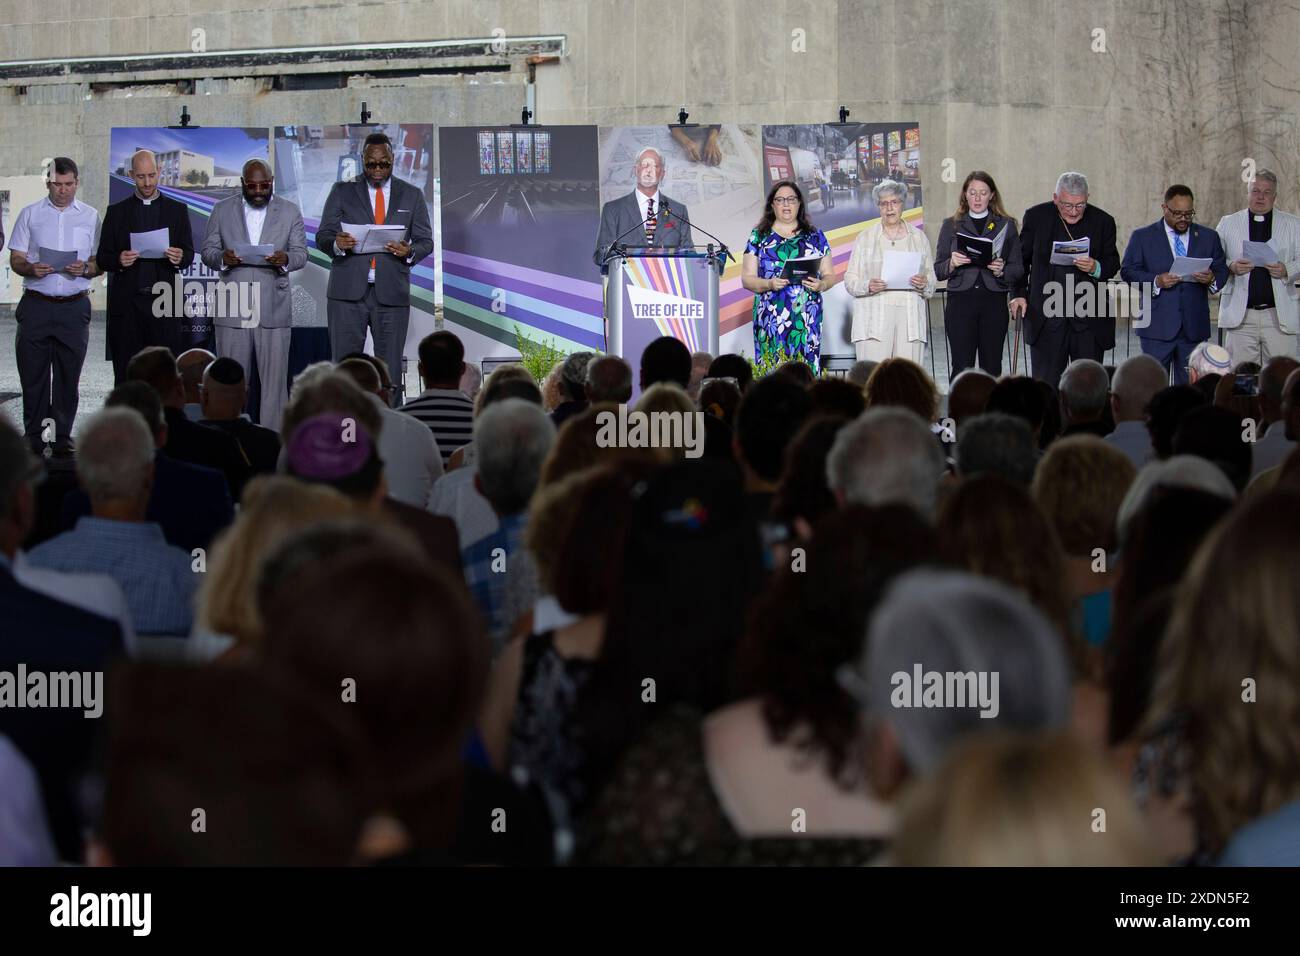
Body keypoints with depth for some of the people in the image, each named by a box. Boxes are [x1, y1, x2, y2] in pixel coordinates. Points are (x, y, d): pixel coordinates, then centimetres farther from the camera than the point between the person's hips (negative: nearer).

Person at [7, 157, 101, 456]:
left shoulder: (91, 216, 10)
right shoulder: (30, 214, 9)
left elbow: (100, 263, 9)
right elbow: (15, 259, 7)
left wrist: (85, 269, -13)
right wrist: (31, 269, -14)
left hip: (74, 307, 0)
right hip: (36, 305, 0)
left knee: (68, 375, 0)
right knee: (32, 372, -2)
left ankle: (63, 437, 7)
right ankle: (33, 437, 5)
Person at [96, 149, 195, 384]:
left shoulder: (177, 209, 11)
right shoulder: (116, 212, 11)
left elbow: (189, 253, 10)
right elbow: (102, 258, 10)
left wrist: (180, 258, -14)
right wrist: (118, 260, -12)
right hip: (127, 302, 1)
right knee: (125, 372, -1)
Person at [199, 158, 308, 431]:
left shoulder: (290, 212, 8)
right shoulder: (222, 210, 9)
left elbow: (301, 254, 6)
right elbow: (207, 251, 8)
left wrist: (285, 260, -17)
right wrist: (222, 258, -15)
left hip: (274, 310, 0)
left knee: (274, 380, -2)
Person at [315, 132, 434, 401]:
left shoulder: (412, 195, 10)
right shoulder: (342, 191, 8)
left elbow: (425, 240, 9)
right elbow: (322, 237, 4)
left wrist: (409, 252, -14)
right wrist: (336, 244, -20)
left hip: (392, 295, 1)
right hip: (348, 291, -1)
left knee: (390, 369, 2)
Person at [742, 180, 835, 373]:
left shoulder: (815, 236, 14)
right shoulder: (759, 236, 10)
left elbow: (830, 275, 13)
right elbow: (747, 279, 5)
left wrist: (821, 284, -9)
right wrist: (769, 284, -14)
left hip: (807, 316, 1)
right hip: (770, 318, -1)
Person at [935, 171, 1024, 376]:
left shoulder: (1006, 226, 11)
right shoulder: (951, 225, 12)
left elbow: (1018, 269, 7)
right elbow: (938, 270, 7)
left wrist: (1001, 271, -13)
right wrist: (952, 264, -14)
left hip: (994, 303, 1)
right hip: (960, 301, 0)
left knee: (992, 367, -2)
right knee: (962, 366, -8)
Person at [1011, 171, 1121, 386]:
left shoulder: (1103, 221, 1)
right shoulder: (1036, 217, 1)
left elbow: (1113, 263, 7)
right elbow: (1021, 259, 10)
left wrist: (1096, 268, -14)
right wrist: (1019, 294, 1)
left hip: (1089, 319, 1)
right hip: (1047, 317, 0)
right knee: (1046, 383, 0)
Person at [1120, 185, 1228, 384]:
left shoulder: (1208, 237, 13)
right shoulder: (1142, 237, 6)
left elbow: (1222, 271, 11)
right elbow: (1128, 271, -1)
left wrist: (1212, 279, -13)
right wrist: (1156, 281, -18)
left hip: (1194, 328, 2)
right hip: (1158, 327, -2)